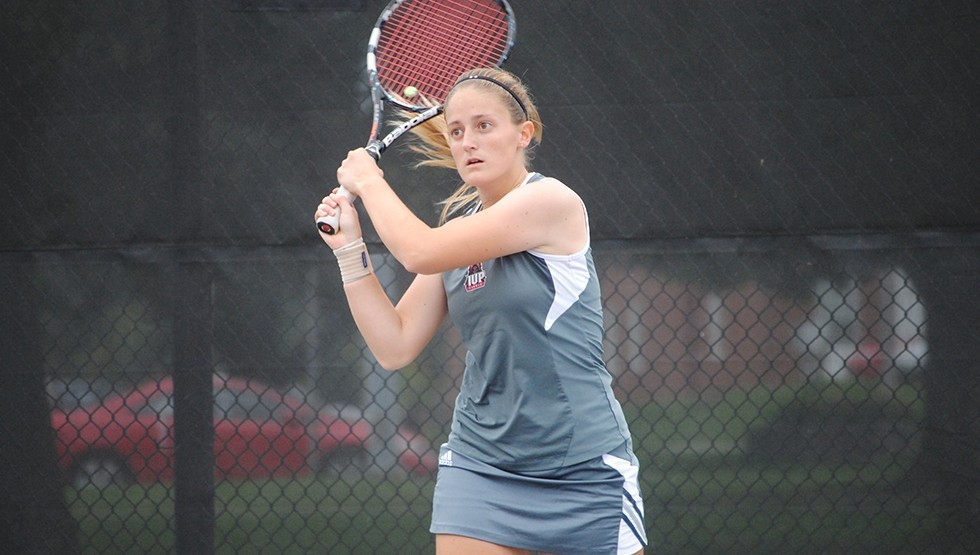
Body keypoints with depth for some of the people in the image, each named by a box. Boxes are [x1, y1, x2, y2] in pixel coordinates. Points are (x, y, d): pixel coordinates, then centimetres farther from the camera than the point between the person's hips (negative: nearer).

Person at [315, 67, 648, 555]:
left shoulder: (549, 201, -11)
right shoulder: (460, 229, 10)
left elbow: (419, 252, -18)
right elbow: (395, 346, 9)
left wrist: (368, 180, -2)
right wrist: (349, 249, 2)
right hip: (478, 463, 5)